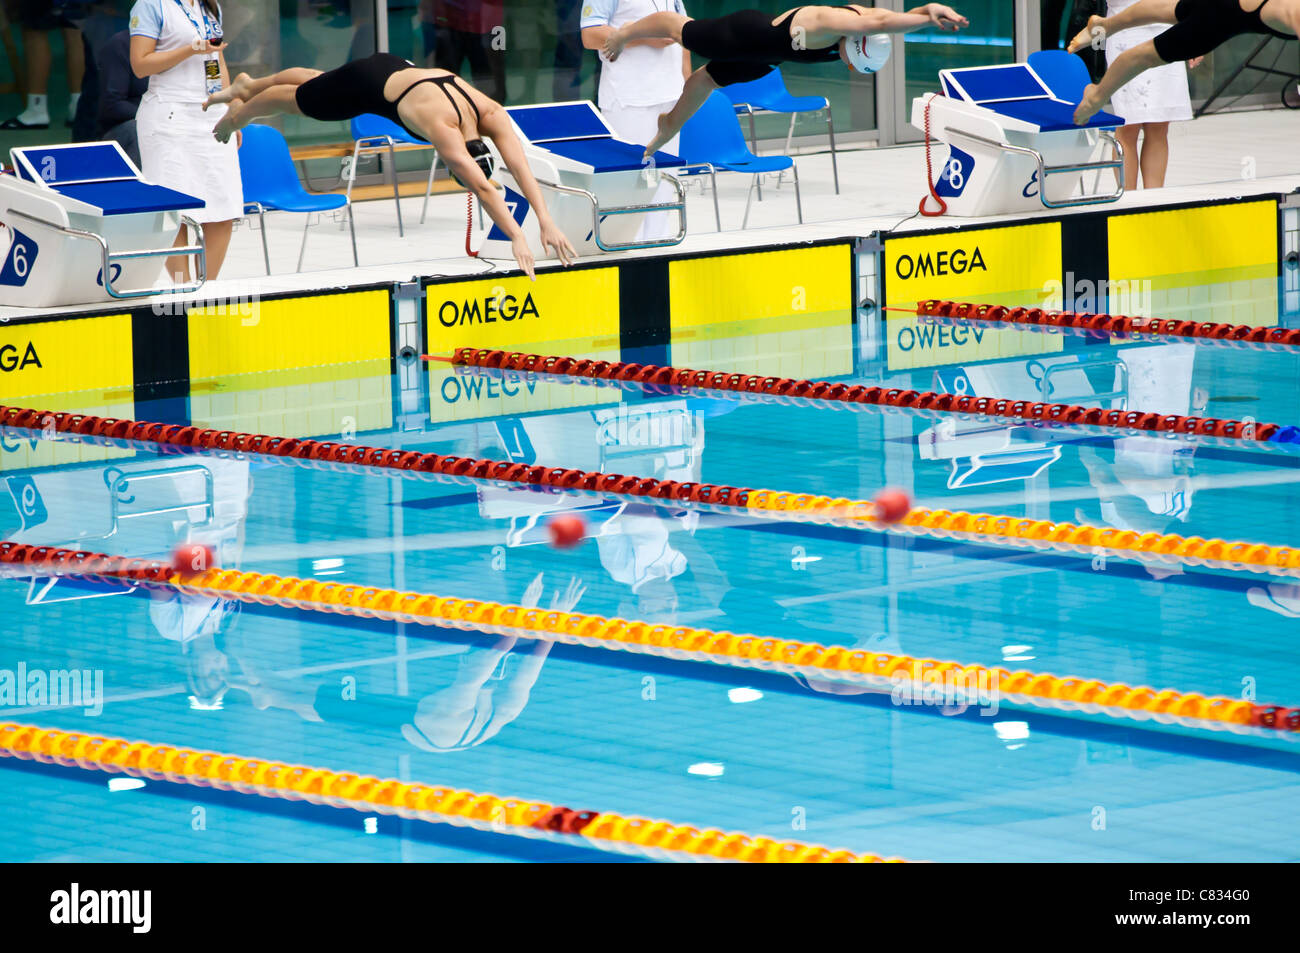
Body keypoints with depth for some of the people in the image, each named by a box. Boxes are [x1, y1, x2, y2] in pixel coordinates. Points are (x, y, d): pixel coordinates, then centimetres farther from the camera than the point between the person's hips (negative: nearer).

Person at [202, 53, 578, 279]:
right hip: (367, 85, -6)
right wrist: (516, 236, -58)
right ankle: (238, 114, 55)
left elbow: (520, 166, -34)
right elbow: (482, 187, -53)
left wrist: (546, 222, -44)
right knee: (298, 99, 23)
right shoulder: (443, 128, -47)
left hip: (397, 72, 6)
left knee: (314, 83, 32)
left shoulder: (491, 115, -31)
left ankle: (247, 85, 60)